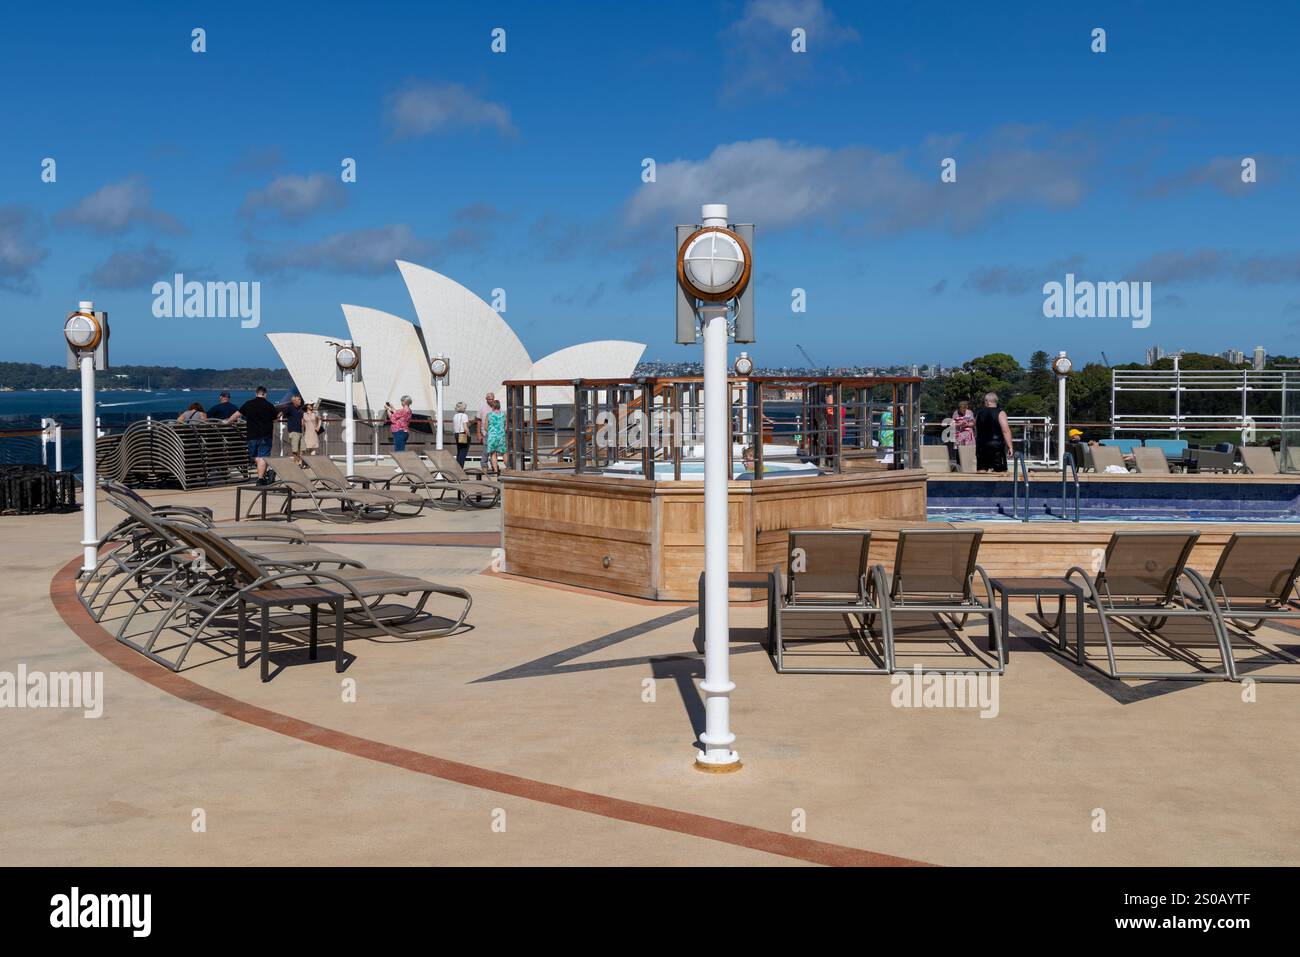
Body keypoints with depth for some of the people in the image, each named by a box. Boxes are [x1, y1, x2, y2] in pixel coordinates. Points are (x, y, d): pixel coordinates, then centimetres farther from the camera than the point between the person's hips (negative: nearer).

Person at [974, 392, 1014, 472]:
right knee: (999, 471, -2)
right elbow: (1006, 431, -15)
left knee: (982, 470, 7)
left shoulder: (978, 414, 9)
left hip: (981, 447, 4)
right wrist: (1010, 446, -14)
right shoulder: (1000, 413, -6)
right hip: (996, 447, -4)